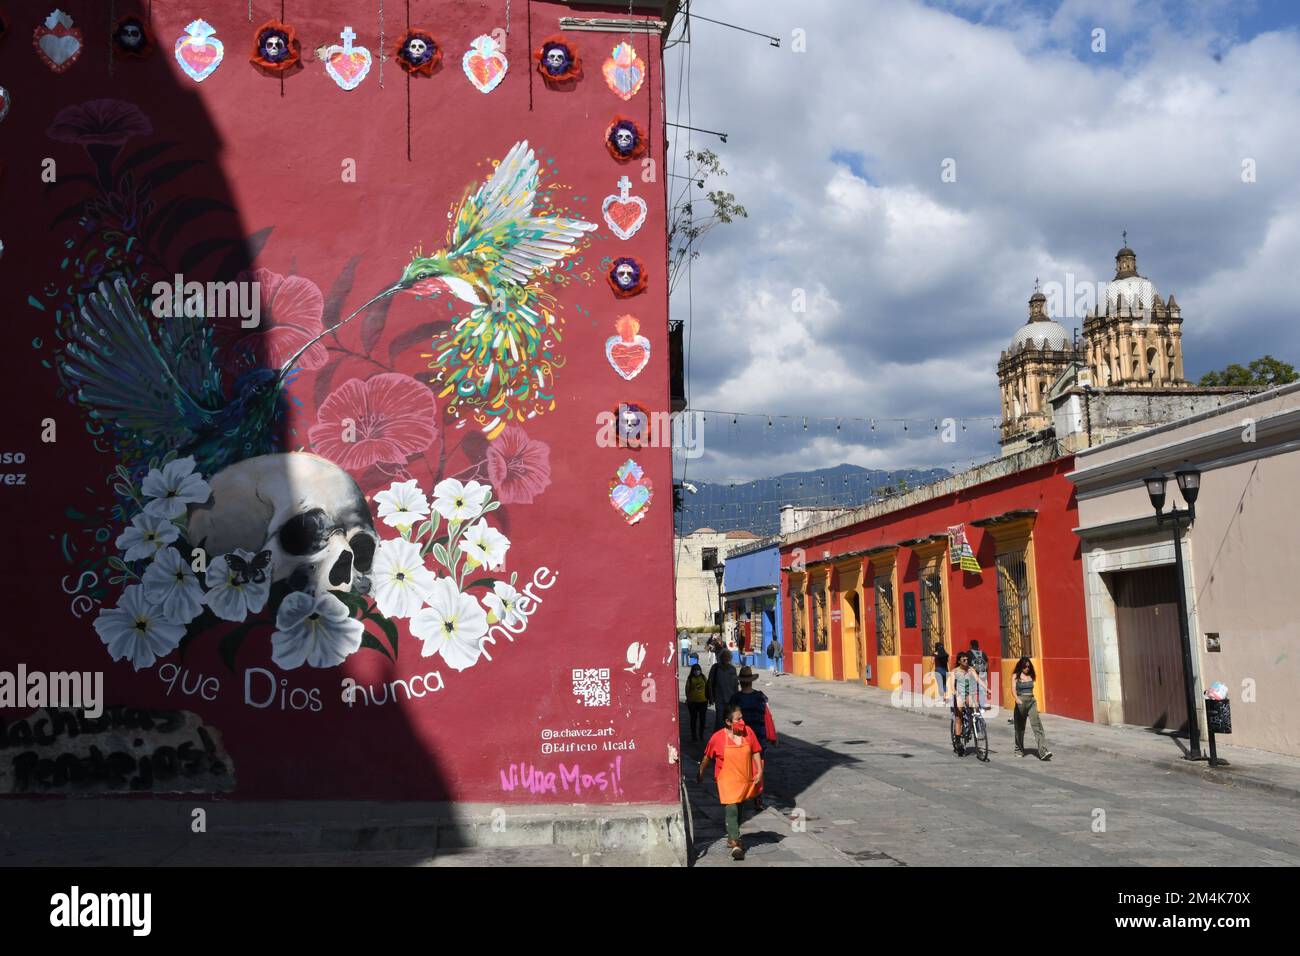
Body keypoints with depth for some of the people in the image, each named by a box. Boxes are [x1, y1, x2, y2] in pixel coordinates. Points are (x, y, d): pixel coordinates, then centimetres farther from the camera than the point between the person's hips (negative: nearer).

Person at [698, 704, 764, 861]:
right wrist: (700, 773, 10)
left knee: (738, 809, 19)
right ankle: (735, 844, -17)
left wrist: (759, 771, -3)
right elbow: (707, 756, 0)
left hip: (745, 779, 4)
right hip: (727, 780, -4)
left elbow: (755, 752, 5)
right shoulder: (718, 738, -14)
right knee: (731, 809, -15)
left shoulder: (748, 732, -5)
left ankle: (732, 837, 37)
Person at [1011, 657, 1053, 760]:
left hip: (1032, 701, 2)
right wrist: (1017, 698, -30)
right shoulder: (1015, 676, 0)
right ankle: (1019, 750, 25)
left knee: (1037, 725, -11)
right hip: (1021, 702, -2)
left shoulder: (1031, 676, 11)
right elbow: (1013, 689, -13)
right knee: (1020, 727, 7)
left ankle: (1043, 751, -20)